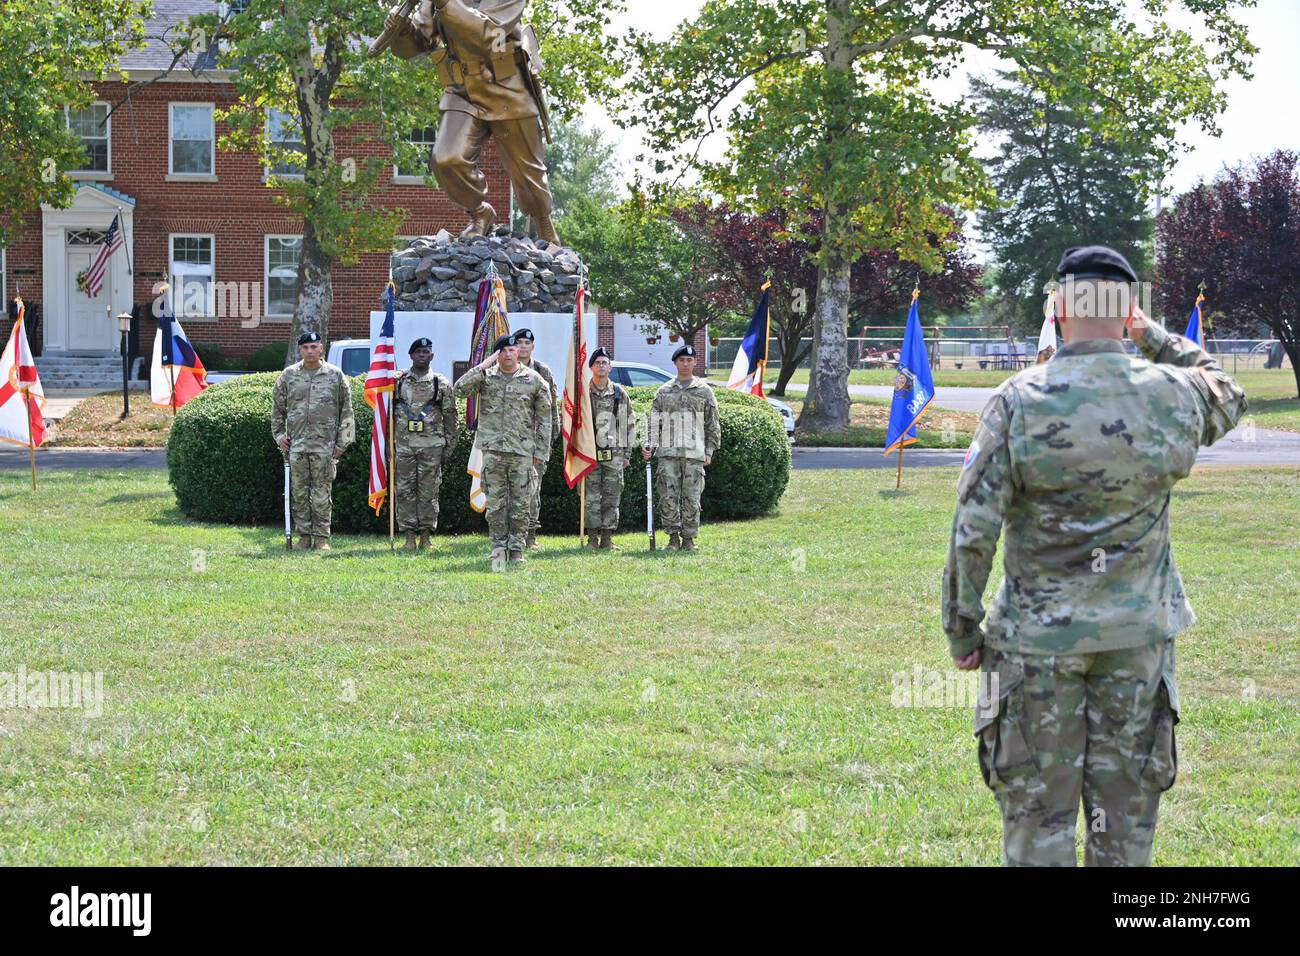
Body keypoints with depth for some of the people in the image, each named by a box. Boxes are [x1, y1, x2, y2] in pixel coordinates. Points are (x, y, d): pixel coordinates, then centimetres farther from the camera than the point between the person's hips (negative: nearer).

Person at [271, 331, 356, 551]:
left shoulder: (335, 375, 3)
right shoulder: (288, 376, 8)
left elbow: (346, 410, 5)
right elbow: (277, 408, 16)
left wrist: (342, 442, 0)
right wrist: (279, 435, 8)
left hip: (325, 445, -2)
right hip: (296, 444, 2)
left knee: (322, 494, -1)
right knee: (299, 493, 4)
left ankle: (321, 538, 5)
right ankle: (304, 536, 11)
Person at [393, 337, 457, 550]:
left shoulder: (441, 384, 5)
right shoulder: (398, 382, 8)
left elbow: (450, 417, 6)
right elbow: (390, 415, 10)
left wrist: (449, 447, 2)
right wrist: (389, 445, 5)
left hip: (431, 446, -1)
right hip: (403, 445, 1)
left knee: (429, 492, 0)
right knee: (405, 492, 1)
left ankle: (426, 536, 6)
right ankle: (409, 536, 6)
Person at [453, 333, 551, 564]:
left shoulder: (534, 380, 4)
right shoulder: (486, 377, 6)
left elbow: (544, 419, 6)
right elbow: (460, 389, -10)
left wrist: (541, 452, 1)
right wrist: (483, 367, -12)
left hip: (523, 451, 0)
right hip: (492, 450, 0)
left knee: (520, 504, 3)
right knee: (495, 502, 2)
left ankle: (516, 549, 10)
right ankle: (499, 548, 9)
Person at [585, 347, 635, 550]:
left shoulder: (620, 394, 8)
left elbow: (630, 424, 12)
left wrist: (626, 453, 8)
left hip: (614, 453, 1)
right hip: (590, 453, -1)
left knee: (611, 498, 2)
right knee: (591, 497, -2)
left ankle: (607, 537, 7)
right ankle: (593, 537, 4)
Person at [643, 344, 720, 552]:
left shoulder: (704, 391, 8)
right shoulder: (664, 391, 12)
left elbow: (712, 425, 9)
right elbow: (654, 422, 13)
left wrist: (709, 451, 2)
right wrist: (651, 446, 0)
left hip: (694, 454, -1)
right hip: (668, 453, 1)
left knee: (691, 499, -1)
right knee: (668, 498, -4)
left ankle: (689, 539, 6)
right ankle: (673, 537, 5)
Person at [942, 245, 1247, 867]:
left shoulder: (1019, 401, -11)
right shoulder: (1173, 395, -4)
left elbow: (974, 529, -12)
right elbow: (1229, 400, 23)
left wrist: (961, 629, -1)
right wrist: (1154, 338, 23)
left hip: (1038, 637, -2)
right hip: (1139, 637, 2)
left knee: (1039, 809, 5)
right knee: (1126, 811, 10)